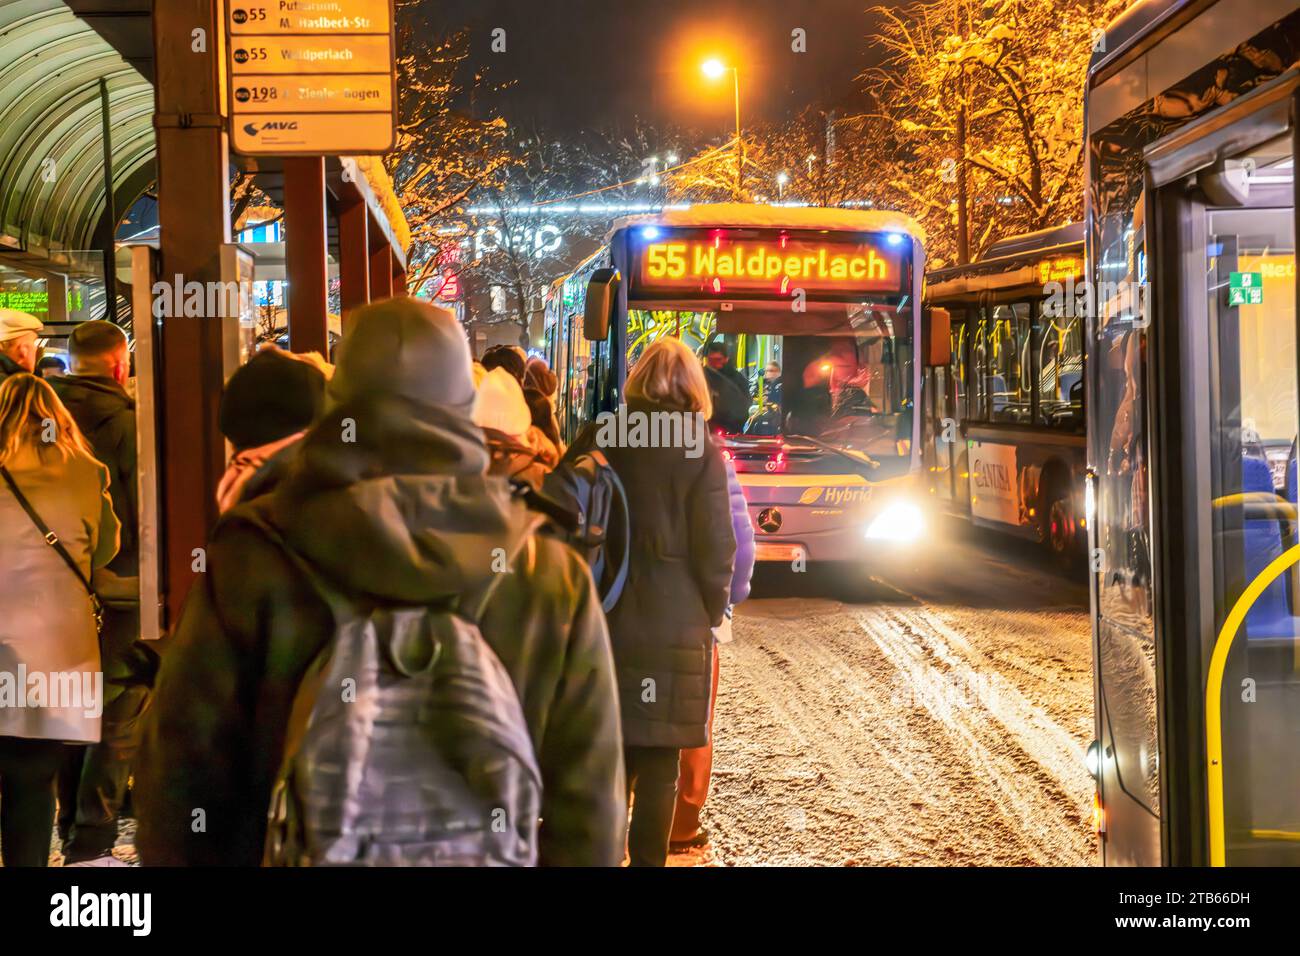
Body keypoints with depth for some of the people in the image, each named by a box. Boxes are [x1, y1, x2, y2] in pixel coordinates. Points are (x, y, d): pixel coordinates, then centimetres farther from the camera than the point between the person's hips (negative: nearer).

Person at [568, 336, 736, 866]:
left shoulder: (597, 437, 1)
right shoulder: (699, 448, -7)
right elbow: (716, 545, -8)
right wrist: (711, 613, 6)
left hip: (605, 618, 3)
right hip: (675, 622, -3)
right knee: (659, 761, 5)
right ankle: (647, 858, 9)